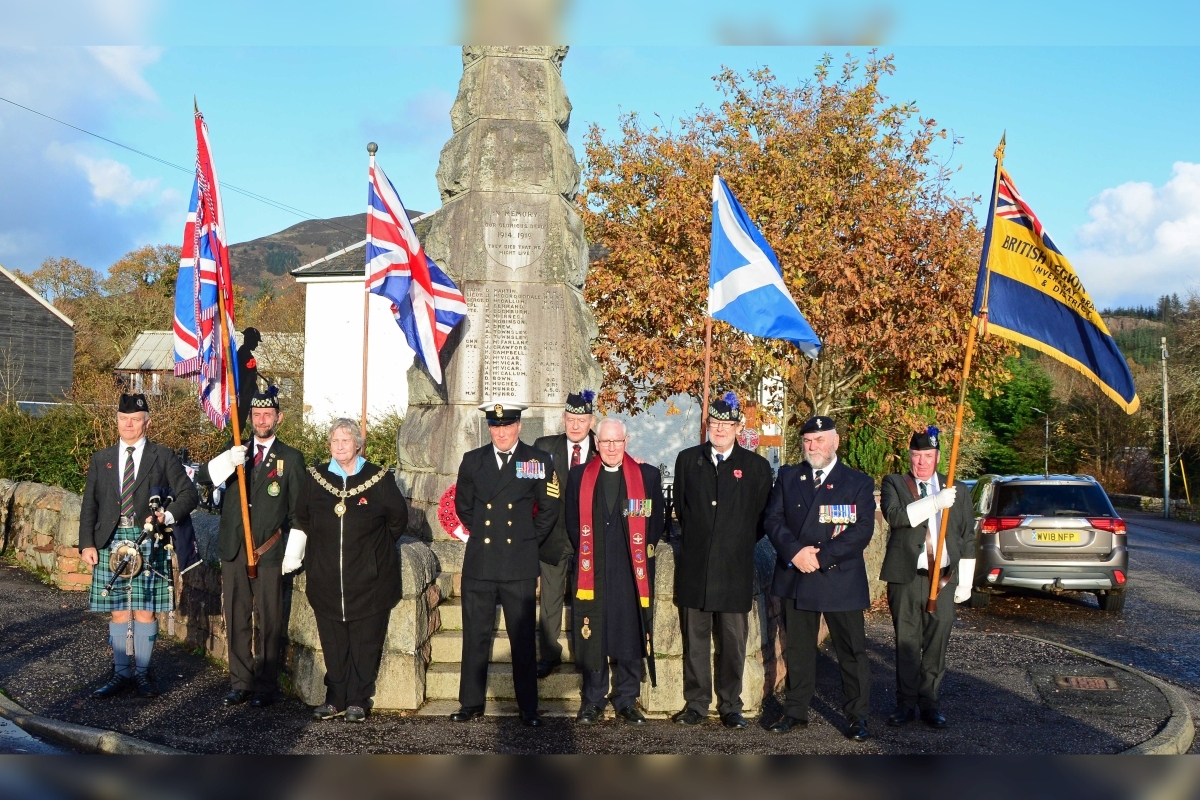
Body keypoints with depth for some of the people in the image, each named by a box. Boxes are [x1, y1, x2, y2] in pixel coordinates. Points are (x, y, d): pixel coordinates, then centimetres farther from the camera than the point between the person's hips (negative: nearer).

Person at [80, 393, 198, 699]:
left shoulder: (163, 457, 6)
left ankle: (142, 672, 9)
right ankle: (121, 673, 13)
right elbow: (89, 505, 11)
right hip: (111, 542, 2)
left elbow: (188, 494, 3)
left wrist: (167, 515, -14)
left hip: (149, 542, -2)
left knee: (145, 611, -1)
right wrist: (87, 544, 1)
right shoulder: (101, 459, 13)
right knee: (118, 612, 5)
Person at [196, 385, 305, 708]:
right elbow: (202, 476, -1)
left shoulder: (291, 459, 3)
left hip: (269, 552, -3)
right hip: (233, 549, 3)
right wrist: (227, 461, -21)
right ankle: (240, 683, 18)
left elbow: (298, 512, 2)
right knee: (236, 621, 9)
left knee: (268, 623, -1)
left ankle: (265, 687, 7)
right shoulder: (236, 450, 13)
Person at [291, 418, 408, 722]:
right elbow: (302, 518, 19)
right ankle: (335, 699, 17)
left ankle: (358, 702, 11)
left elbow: (398, 518, 6)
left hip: (369, 580, -2)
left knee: (365, 643, 2)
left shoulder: (379, 478, -4)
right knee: (332, 642, 7)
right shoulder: (315, 477, 4)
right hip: (326, 579, 3)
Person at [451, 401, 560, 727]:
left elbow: (549, 510, 10)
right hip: (479, 563, 2)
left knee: (524, 639, 2)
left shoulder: (539, 461, 2)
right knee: (475, 636, 6)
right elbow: (463, 507, 19)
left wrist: (529, 541, 9)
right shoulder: (473, 460, 8)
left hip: (520, 567, -2)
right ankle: (471, 703, 16)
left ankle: (528, 707, 10)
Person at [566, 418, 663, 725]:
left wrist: (643, 553, 1)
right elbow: (573, 521, 9)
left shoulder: (648, 476, 4)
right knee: (591, 637, 3)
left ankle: (627, 701, 14)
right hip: (592, 571, 1)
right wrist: (586, 553, 2)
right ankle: (593, 700, 14)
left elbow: (655, 522, 7)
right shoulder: (579, 476, 7)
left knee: (630, 636, 4)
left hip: (632, 572, 0)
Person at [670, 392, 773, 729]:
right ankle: (696, 703, 15)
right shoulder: (687, 460, 8)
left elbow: (762, 517, 8)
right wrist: (692, 540, 12)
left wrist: (739, 545, 6)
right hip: (694, 567, 1)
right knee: (695, 638, 6)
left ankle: (730, 706, 14)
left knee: (732, 641, 4)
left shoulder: (757, 467, 2)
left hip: (735, 569, -1)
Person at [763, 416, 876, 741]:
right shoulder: (787, 477, 11)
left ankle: (858, 716, 12)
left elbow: (862, 531, -7)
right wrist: (795, 552, -14)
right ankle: (796, 711, 19)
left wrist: (821, 556, -15)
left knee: (852, 651, 2)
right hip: (795, 578, 2)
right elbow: (772, 519, 3)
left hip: (841, 580, -2)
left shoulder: (858, 483, 3)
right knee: (798, 649, 9)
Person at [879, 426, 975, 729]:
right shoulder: (894, 484, 5)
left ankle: (929, 703, 13)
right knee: (906, 642, 4)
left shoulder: (957, 492, 12)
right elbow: (894, 514, -16)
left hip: (942, 579, 2)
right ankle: (906, 703, 12)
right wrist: (934, 503, -23)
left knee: (936, 644, 3)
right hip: (905, 578, -1)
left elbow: (967, 538, 15)